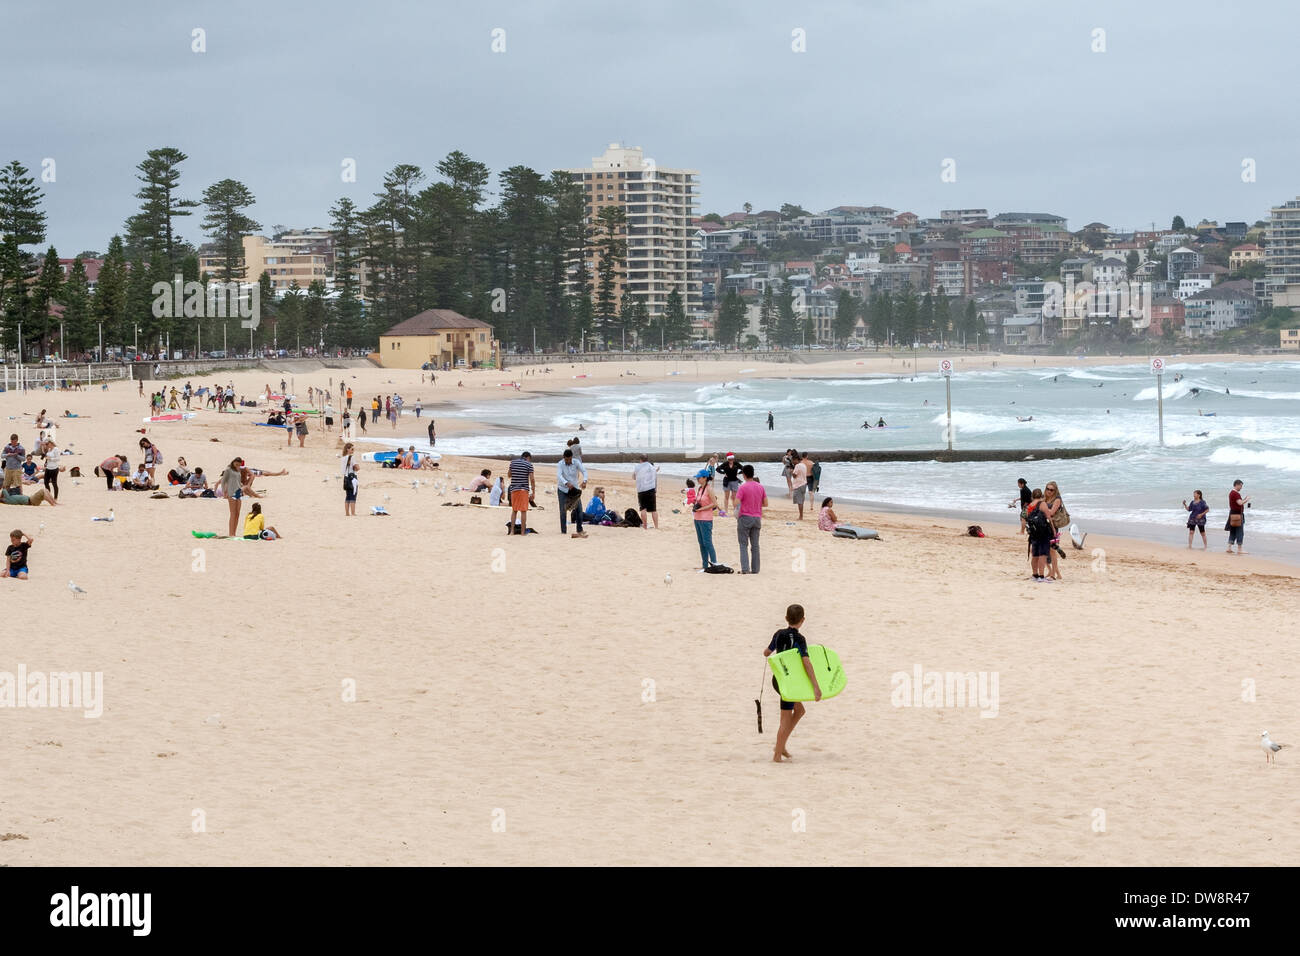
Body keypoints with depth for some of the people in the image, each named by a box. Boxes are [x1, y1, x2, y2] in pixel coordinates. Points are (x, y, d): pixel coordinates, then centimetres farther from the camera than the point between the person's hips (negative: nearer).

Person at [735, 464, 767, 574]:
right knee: (755, 545, 10)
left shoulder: (742, 488, -12)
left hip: (745, 518, -4)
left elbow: (736, 503, -18)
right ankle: (755, 569, 9)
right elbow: (765, 504, 6)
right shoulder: (760, 487, 4)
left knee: (743, 545, 0)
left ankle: (745, 569, -11)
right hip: (757, 518, 4)